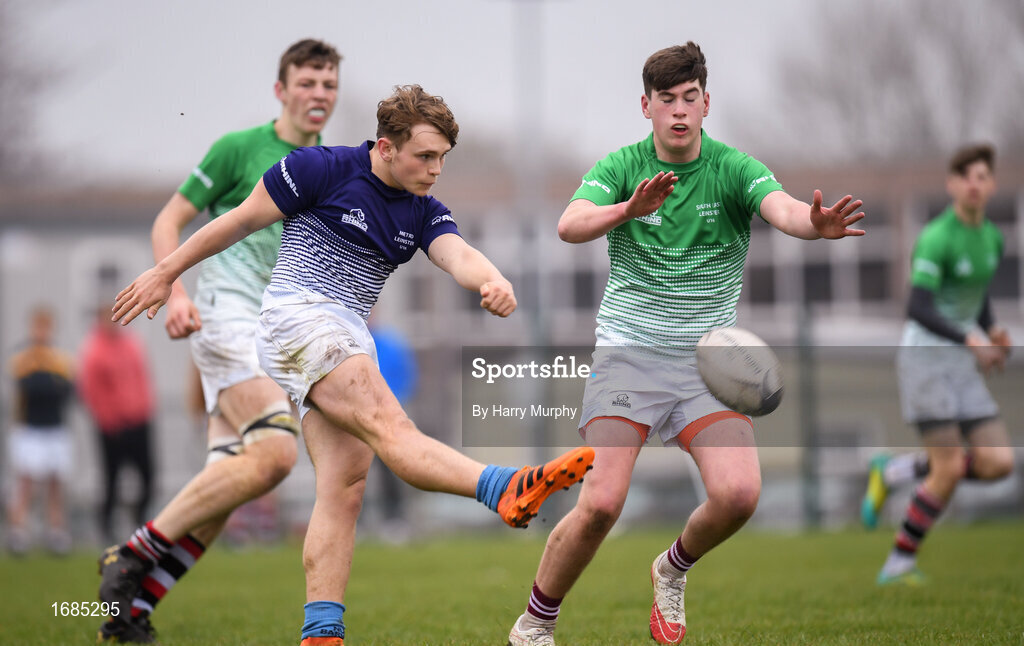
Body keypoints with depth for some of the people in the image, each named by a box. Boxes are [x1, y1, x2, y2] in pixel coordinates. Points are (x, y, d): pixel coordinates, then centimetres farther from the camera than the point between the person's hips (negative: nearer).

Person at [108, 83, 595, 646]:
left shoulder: (423, 213, 12)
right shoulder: (322, 169, -4)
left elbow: (458, 255, -7)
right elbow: (240, 221, 4)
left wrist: (493, 281, -31)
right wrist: (166, 273, 10)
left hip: (349, 343, 8)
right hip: (298, 318, -8)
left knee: (344, 488, -2)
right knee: (387, 424, -28)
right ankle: (509, 490, -53)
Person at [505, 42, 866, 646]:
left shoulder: (734, 169, -2)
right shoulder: (620, 167, -1)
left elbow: (784, 209, -23)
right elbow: (570, 225, -20)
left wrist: (816, 222, -47)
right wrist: (629, 208, -40)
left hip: (707, 359, 1)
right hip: (628, 350, -1)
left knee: (738, 494, -18)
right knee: (602, 504, -16)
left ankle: (673, 570, 15)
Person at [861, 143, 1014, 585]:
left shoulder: (992, 238, 10)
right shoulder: (936, 237, -15)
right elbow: (918, 309, -22)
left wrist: (992, 331, 5)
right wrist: (969, 339, -32)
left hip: (962, 365, 7)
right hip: (925, 355, -7)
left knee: (998, 464, -4)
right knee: (949, 470, -14)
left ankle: (895, 472, 15)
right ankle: (900, 564, 3)